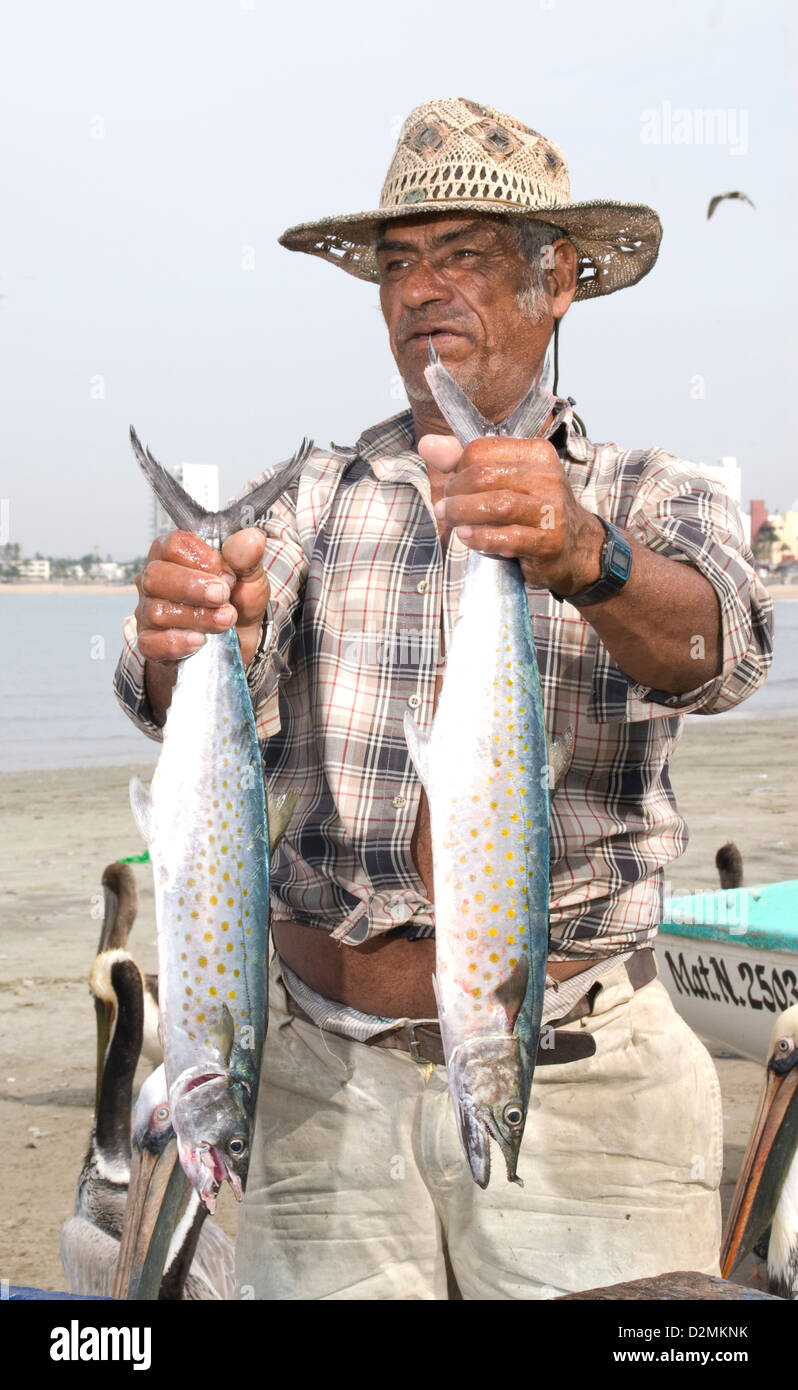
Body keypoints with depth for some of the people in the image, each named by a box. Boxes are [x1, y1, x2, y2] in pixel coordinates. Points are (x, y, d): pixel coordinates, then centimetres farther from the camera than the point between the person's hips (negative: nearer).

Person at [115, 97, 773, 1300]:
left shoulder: (656, 500, 2)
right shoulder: (318, 496, 7)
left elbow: (715, 650, -20)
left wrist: (584, 557, -42)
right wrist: (182, 644, -34)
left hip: (576, 1078, -1)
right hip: (327, 1076, 2)